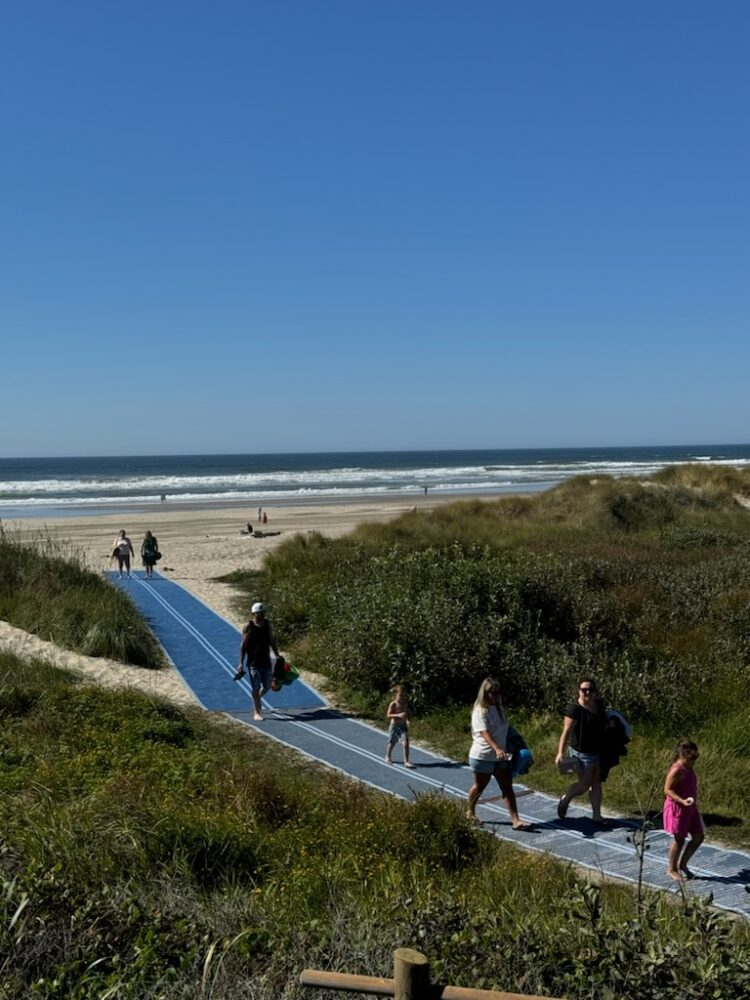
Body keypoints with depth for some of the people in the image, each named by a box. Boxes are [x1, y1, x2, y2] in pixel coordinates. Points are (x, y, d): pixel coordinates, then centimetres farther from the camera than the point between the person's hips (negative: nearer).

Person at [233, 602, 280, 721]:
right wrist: (241, 663, -10)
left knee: (267, 686, 10)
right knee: (256, 688, -1)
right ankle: (256, 713, 9)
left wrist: (277, 654, 11)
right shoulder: (248, 627, -9)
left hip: (266, 661, 5)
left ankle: (257, 699, 39)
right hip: (254, 662, -5)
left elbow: (271, 640, 16)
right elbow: (243, 645, -7)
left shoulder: (267, 623, 5)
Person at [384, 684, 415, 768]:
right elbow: (388, 715, -19)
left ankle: (406, 761, -9)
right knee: (392, 743, 14)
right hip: (394, 726, -3)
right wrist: (398, 715, -32)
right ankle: (388, 757, 40)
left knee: (406, 743, -12)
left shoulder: (405, 704, 1)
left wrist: (407, 720, -6)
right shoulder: (393, 704, -13)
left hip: (403, 726, 3)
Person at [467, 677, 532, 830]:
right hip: (482, 756, -7)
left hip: (500, 757, 7)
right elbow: (484, 733, -30)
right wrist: (496, 748, -44)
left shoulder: (498, 708, 8)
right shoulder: (480, 711, -16)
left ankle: (516, 820, -6)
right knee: (479, 786, 11)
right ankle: (470, 812, 35)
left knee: (508, 788, -2)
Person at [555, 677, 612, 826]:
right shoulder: (574, 709, -19)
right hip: (583, 752, -6)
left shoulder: (599, 704, 2)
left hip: (600, 750, 6)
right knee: (584, 784, 4)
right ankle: (565, 800, 31)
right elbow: (566, 731, -25)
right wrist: (560, 752, -31)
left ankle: (597, 816, 22)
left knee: (596, 783, 12)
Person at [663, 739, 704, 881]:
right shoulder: (677, 770, -21)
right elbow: (667, 790, -23)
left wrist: (694, 804, 23)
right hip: (678, 808, -9)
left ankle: (682, 864, 25)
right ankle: (671, 869, 20)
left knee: (698, 837, 12)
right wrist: (682, 801, -34)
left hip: (690, 808, 9)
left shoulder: (688, 768, 8)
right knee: (679, 839, 2)